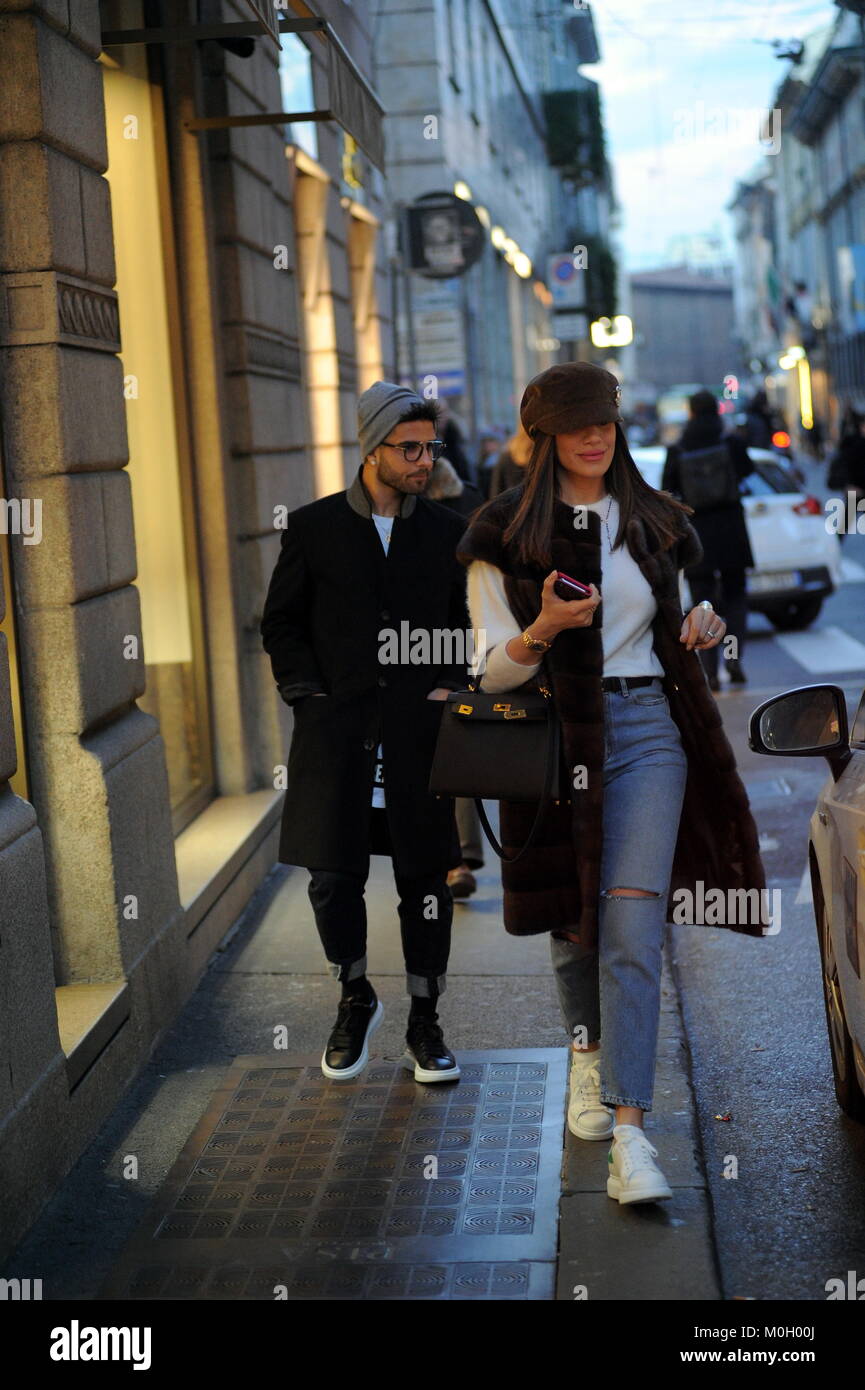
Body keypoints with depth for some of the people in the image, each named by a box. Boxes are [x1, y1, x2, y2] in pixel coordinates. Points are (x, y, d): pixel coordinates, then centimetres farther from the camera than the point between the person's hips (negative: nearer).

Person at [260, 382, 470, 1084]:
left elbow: (466, 624, 14)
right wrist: (313, 697, -2)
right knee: (333, 879, -1)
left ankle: (425, 1024, 20)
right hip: (336, 731, -1)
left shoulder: (447, 531, 7)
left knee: (427, 882, 5)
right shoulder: (314, 527, 3)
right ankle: (356, 999, 26)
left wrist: (450, 686, -1)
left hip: (421, 732, 1)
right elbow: (281, 625, 8)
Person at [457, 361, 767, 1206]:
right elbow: (491, 671, -3)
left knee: (633, 928, -11)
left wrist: (703, 628, 0)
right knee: (575, 927, 12)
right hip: (553, 735, -1)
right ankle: (589, 1052, 41)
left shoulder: (655, 523, 11)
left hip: (647, 730, 1)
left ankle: (628, 1134, -13)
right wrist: (543, 630, -23)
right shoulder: (503, 533, 0)